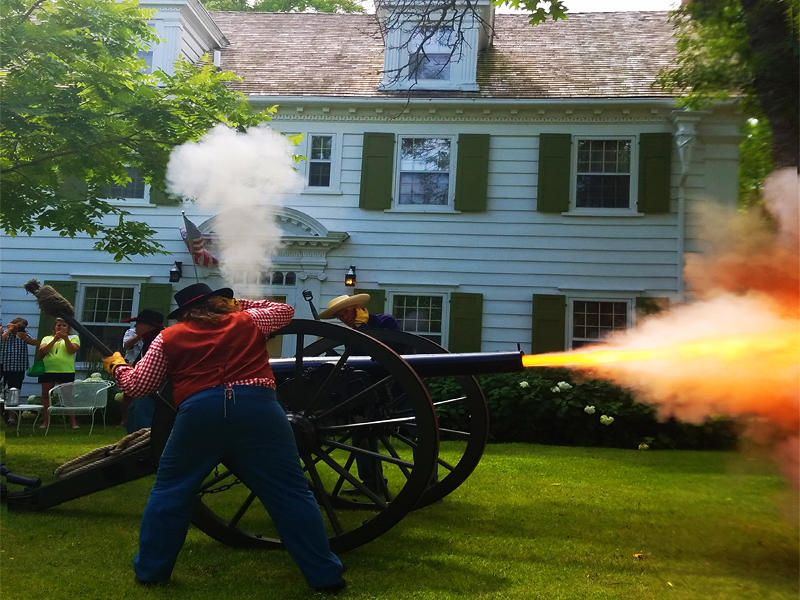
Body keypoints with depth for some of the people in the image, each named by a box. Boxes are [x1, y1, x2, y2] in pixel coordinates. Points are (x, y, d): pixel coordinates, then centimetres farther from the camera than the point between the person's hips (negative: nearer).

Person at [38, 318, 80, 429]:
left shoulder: (73, 338, 12)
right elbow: (42, 351, 0)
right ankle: (45, 421, 10)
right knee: (46, 395, 3)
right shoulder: (47, 338, 17)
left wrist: (65, 338, -14)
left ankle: (73, 421, -1)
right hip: (47, 370, 2)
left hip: (67, 371, -2)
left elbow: (72, 350, -5)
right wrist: (54, 340, -8)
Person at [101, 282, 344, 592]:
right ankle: (325, 575, 7)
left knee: (169, 490, 20)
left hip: (198, 412, 0)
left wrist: (116, 365, 39)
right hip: (257, 407, 1)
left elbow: (137, 386, 20)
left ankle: (151, 570, 26)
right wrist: (241, 305, 42)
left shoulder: (168, 337, 18)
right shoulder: (247, 321, 20)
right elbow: (285, 310, 37)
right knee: (290, 492, 5)